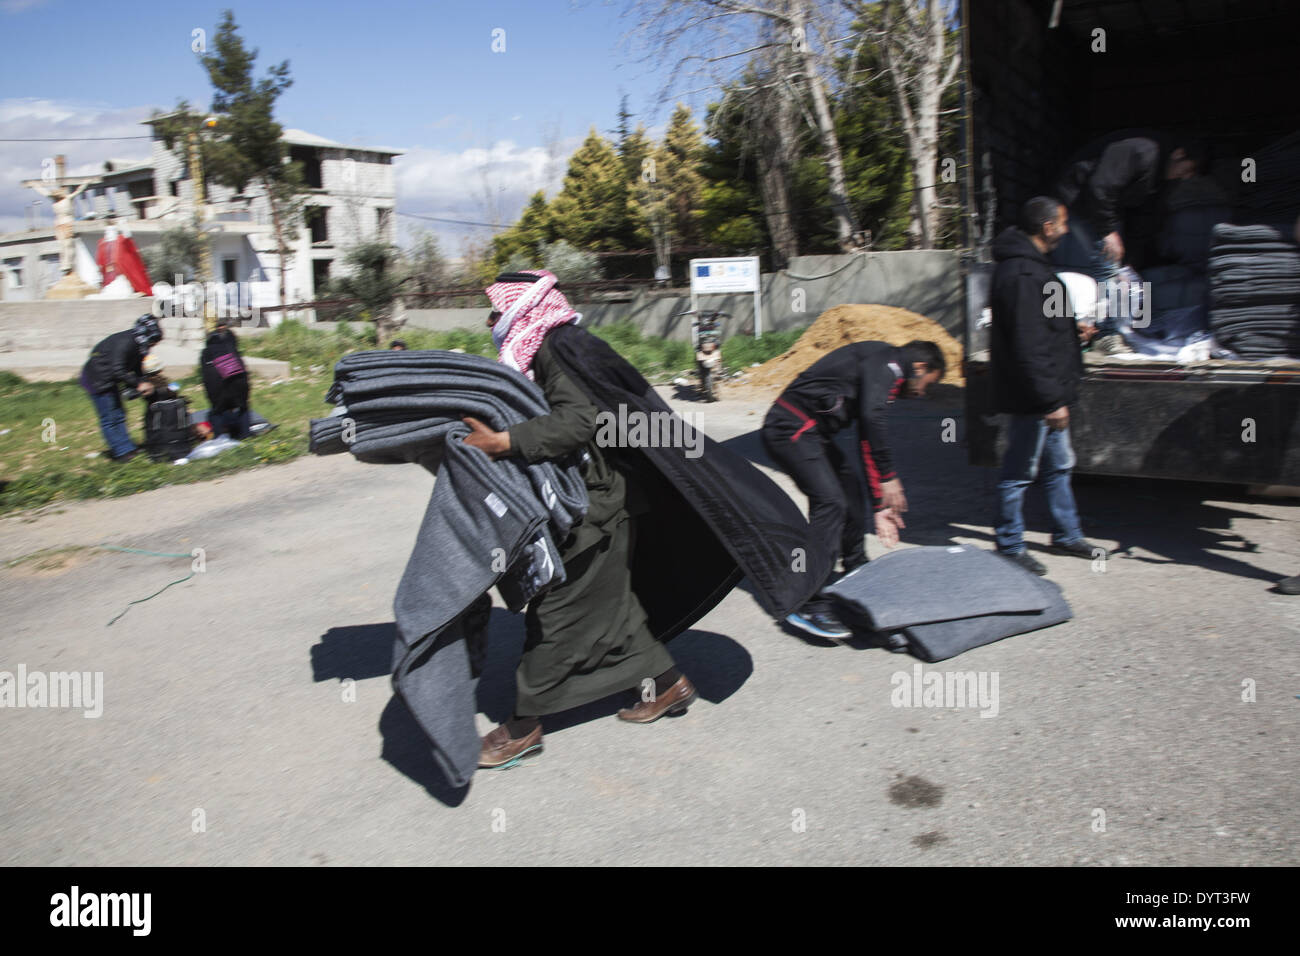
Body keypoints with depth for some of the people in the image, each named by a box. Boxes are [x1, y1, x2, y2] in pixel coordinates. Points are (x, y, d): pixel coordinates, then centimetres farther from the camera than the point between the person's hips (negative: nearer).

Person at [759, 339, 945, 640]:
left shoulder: (879, 368, 22)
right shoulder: (886, 360, -8)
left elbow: (867, 443, 24)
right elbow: (871, 417, -24)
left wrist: (880, 506, 24)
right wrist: (889, 476, -18)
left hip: (810, 432, 11)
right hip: (791, 430, -11)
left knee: (850, 489, 18)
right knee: (830, 501, -16)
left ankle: (856, 571, 37)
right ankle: (809, 606, -15)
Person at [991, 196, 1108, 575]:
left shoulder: (1031, 265, 13)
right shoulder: (1023, 274, -22)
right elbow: (1028, 347, -27)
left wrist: (1073, 333, 22)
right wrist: (1051, 400, -25)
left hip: (1047, 395, 11)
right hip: (1032, 398, -11)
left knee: (1058, 465, 20)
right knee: (1019, 473, 1)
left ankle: (1066, 534, 34)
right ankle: (1010, 546, 14)